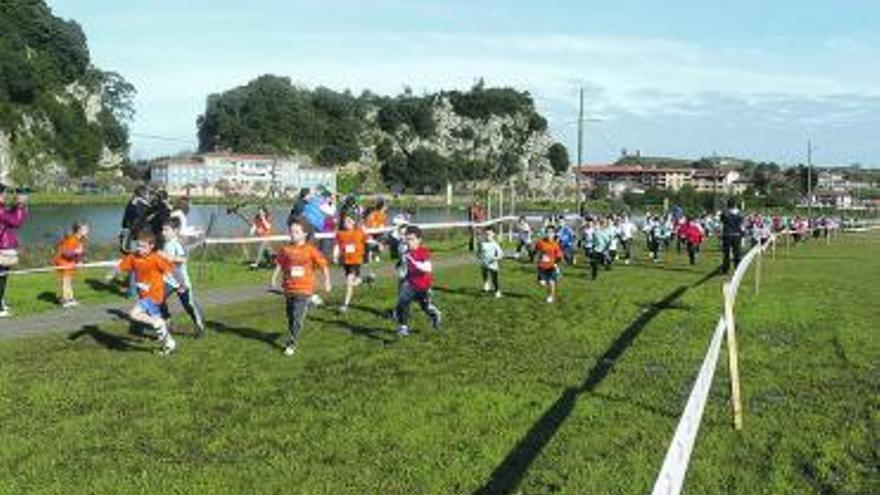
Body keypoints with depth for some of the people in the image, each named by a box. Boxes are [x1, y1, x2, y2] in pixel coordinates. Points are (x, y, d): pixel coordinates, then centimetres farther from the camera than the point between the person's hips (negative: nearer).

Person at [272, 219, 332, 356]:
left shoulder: (310, 250, -6)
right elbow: (279, 265, 13)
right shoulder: (285, 250, 4)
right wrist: (275, 278, 2)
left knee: (297, 318, -9)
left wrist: (327, 282, -6)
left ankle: (291, 344, -4)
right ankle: (292, 341, 30)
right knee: (290, 318, 13)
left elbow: (324, 266, -2)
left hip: (304, 290, -4)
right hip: (289, 289, 4)